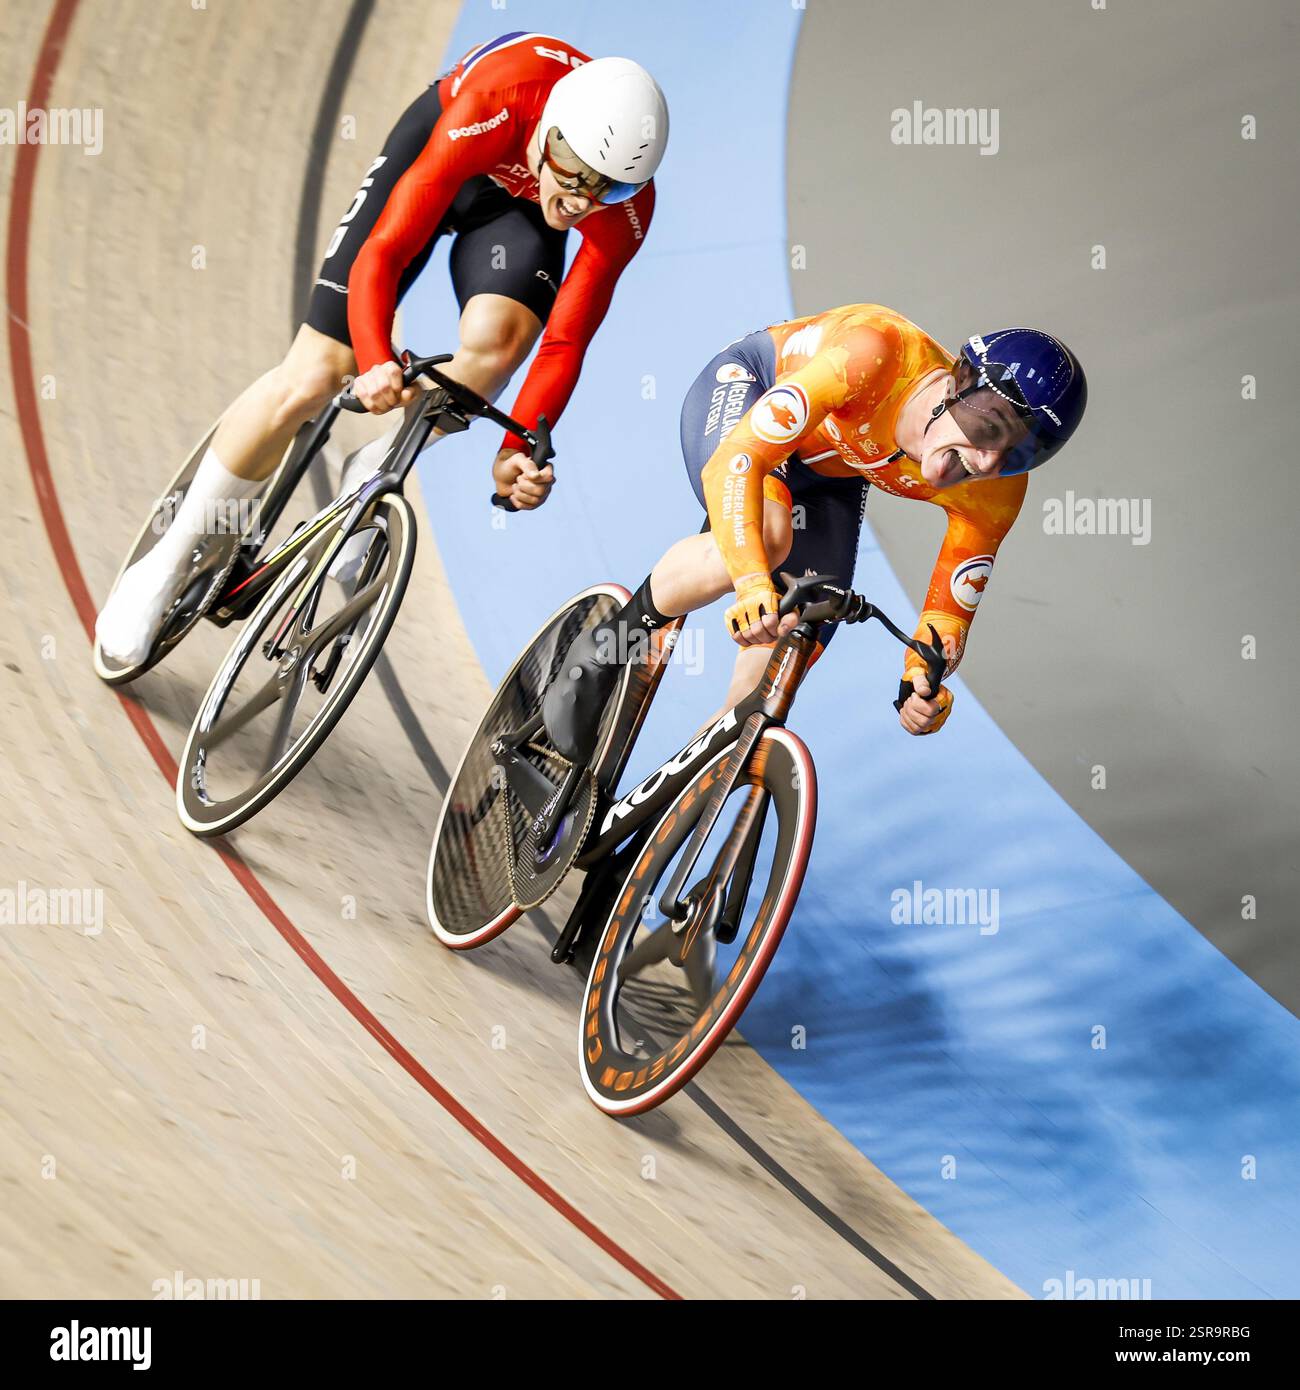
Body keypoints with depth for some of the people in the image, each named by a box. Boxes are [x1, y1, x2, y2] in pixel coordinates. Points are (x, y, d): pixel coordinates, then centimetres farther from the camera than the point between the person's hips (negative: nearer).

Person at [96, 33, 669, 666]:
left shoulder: (628, 207, -32)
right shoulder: (492, 109, -41)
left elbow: (566, 340, -27)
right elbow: (381, 255, -39)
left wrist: (518, 449, -40)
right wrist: (377, 365, -54)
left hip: (518, 205, 2)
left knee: (495, 339, -32)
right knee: (312, 376, -11)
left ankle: (371, 477, -4)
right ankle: (177, 555, 7)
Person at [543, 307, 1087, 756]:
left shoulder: (991, 498, -26)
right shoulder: (879, 355, -42)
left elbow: (944, 624, -15)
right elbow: (734, 460, -45)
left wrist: (928, 690, -38)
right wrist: (752, 583, -59)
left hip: (830, 472, 5)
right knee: (768, 536, -35)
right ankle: (606, 646, -12)